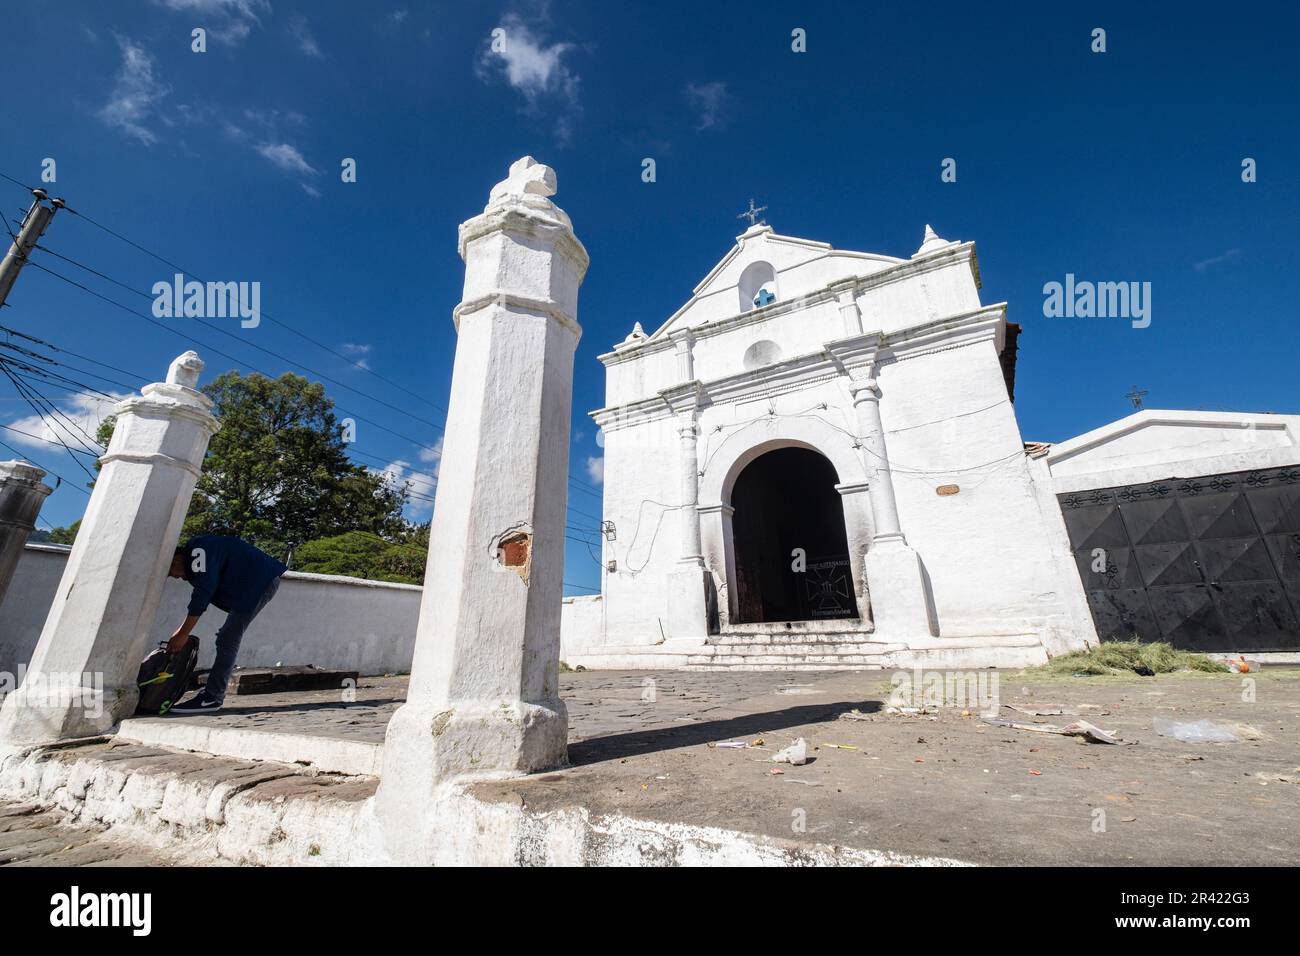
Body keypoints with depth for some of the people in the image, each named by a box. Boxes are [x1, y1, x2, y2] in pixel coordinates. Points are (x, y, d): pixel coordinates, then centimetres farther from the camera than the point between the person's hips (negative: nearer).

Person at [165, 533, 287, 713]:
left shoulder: (198, 551, -14)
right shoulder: (193, 559, 17)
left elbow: (203, 592, -19)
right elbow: (202, 594, 21)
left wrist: (183, 633, -14)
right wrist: (183, 630, 14)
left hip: (260, 582, -11)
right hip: (253, 585, 11)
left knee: (227, 641, -11)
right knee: (226, 639, 11)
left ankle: (211, 698, -7)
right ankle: (213, 694, 15)